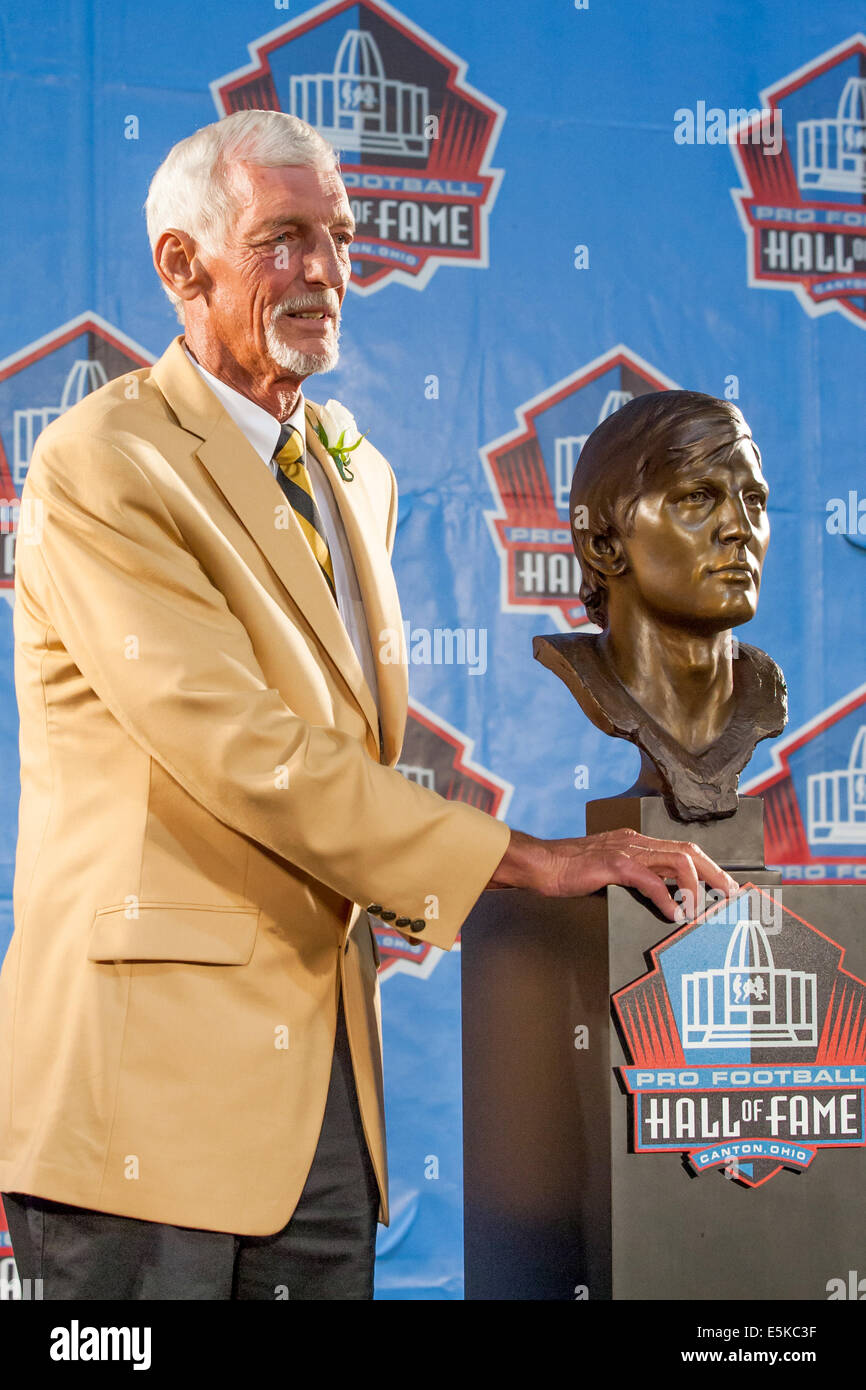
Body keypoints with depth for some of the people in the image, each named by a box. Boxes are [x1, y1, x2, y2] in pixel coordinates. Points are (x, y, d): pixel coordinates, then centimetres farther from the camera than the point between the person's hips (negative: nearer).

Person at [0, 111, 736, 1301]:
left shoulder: (358, 475, 18)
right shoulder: (102, 462, -10)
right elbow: (242, 751, -18)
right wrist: (520, 857, -17)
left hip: (326, 1057, 7)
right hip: (151, 1061, -7)